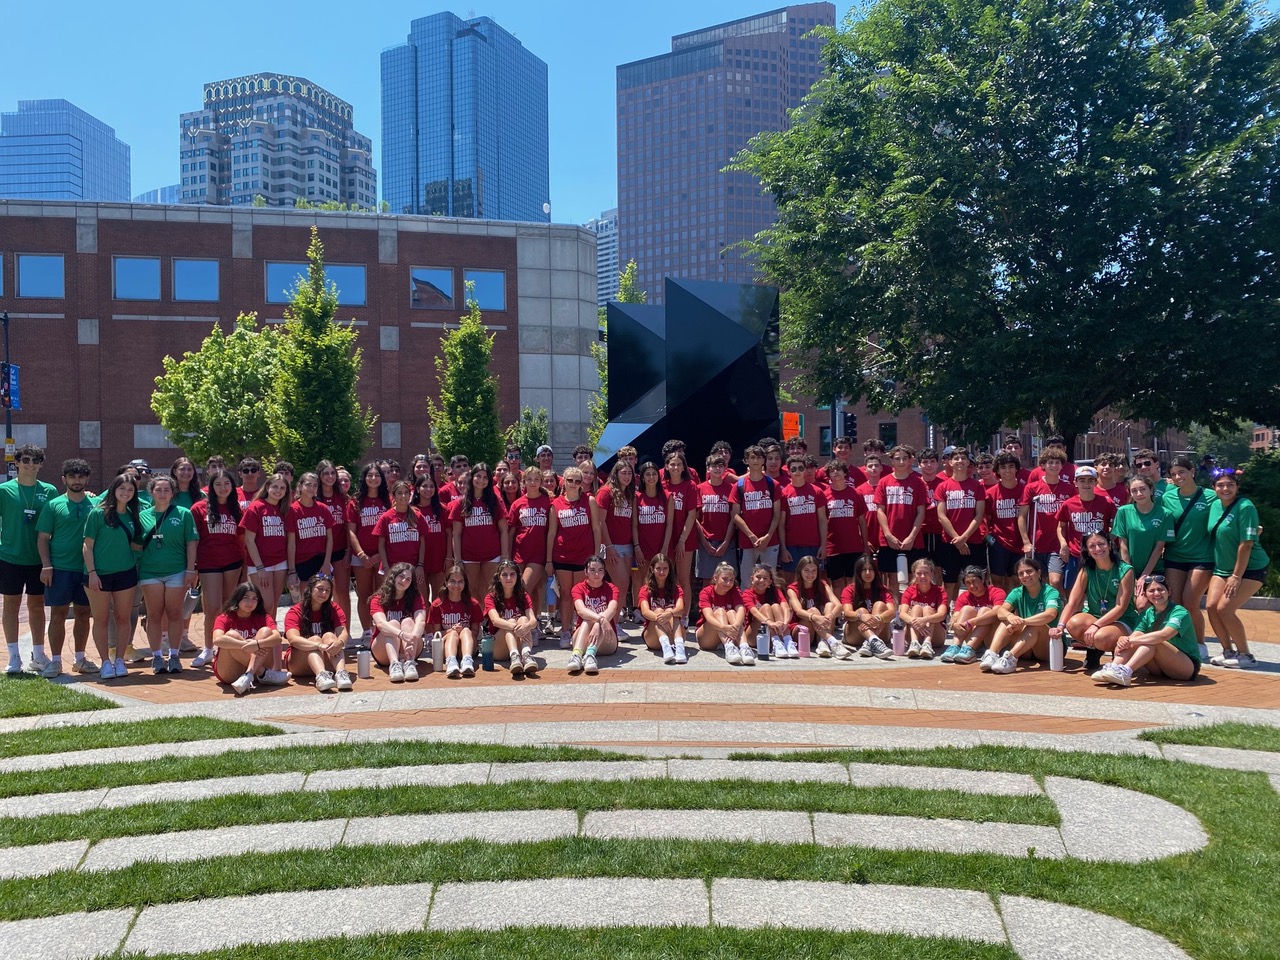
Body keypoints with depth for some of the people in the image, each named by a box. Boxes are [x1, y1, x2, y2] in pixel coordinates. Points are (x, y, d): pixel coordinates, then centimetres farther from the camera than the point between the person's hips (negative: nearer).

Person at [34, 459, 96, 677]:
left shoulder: (95, 505, 5)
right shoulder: (53, 505, 1)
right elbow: (42, 538, 0)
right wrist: (46, 565, -10)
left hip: (87, 569, 2)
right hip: (60, 568, -2)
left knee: (83, 614, 9)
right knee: (58, 614, 0)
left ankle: (80, 659, 19)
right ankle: (55, 661, 6)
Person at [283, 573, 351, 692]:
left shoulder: (334, 609, 2)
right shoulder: (295, 612, -7)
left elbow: (343, 633, -15)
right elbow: (293, 639, -25)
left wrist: (339, 643, -40)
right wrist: (320, 646, -41)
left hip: (328, 662, 2)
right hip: (299, 664, -2)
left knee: (329, 635, -24)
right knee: (315, 638, -27)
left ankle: (341, 673, -51)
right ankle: (321, 676, -56)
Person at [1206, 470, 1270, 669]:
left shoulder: (1245, 507, -19)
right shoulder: (1215, 505, 3)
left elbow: (1246, 544, -20)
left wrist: (1236, 576, -19)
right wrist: (1229, 574, 10)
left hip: (1251, 568, -7)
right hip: (1223, 567, 7)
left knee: (1224, 609, -14)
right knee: (1212, 606, -3)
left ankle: (1245, 655, 2)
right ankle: (1228, 651, 14)